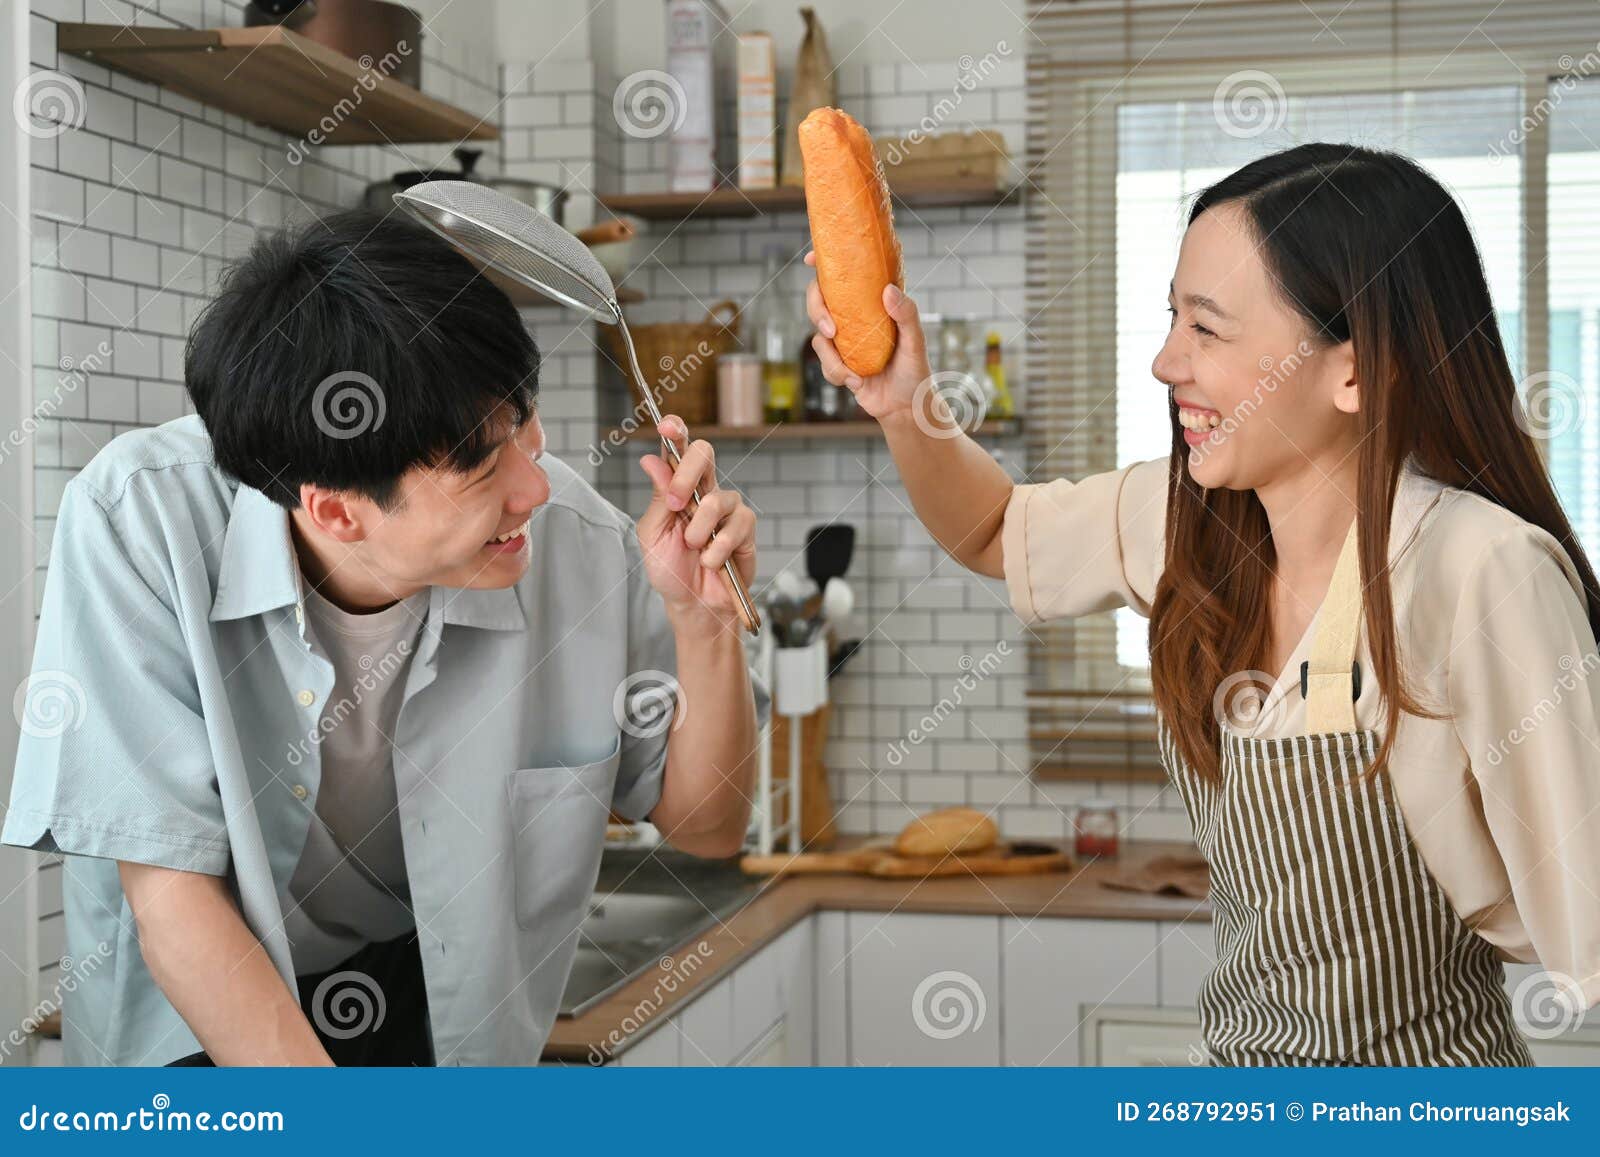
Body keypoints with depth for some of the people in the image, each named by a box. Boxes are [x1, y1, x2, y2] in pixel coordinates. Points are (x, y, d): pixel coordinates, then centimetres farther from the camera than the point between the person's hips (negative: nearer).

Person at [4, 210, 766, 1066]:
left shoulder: (580, 547, -20)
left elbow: (705, 826, -5)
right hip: (194, 1013, 0)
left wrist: (707, 621, -23)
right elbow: (172, 900, -23)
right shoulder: (134, 518, -26)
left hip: (436, 1002, 1)